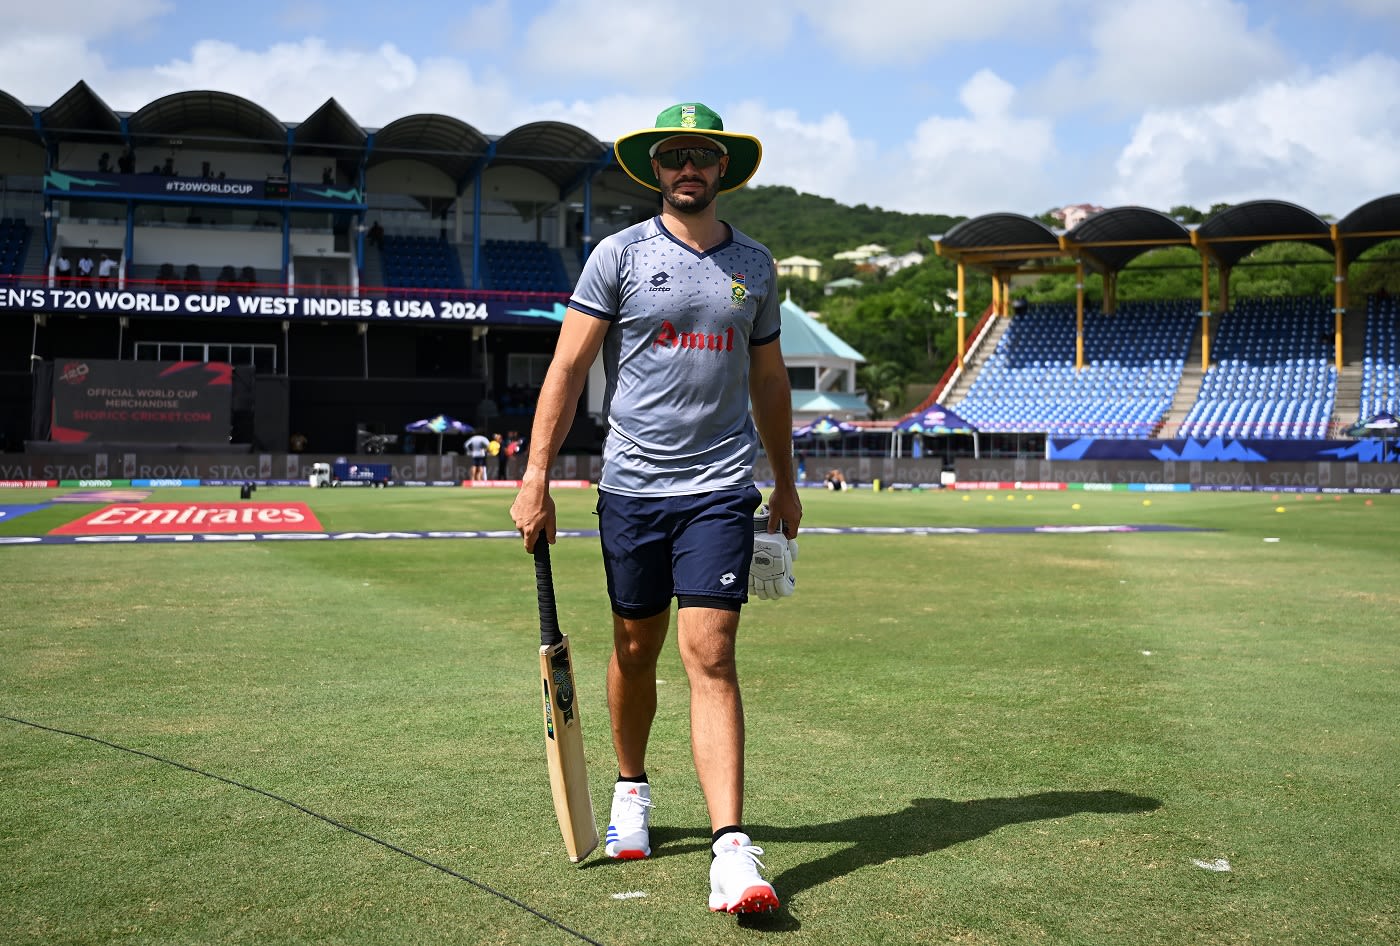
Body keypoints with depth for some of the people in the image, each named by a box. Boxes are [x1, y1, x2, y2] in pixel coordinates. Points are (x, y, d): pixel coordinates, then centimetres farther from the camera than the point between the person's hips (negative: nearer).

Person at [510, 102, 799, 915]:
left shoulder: (757, 266, 10)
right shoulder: (620, 254, 1)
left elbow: (769, 378, 19)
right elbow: (569, 367, -2)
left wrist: (786, 482, 21)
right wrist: (536, 476, -9)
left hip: (722, 489, 0)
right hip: (632, 484, 0)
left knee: (710, 654, -9)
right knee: (636, 649, 11)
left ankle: (732, 848, -11)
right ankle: (632, 788, 36)